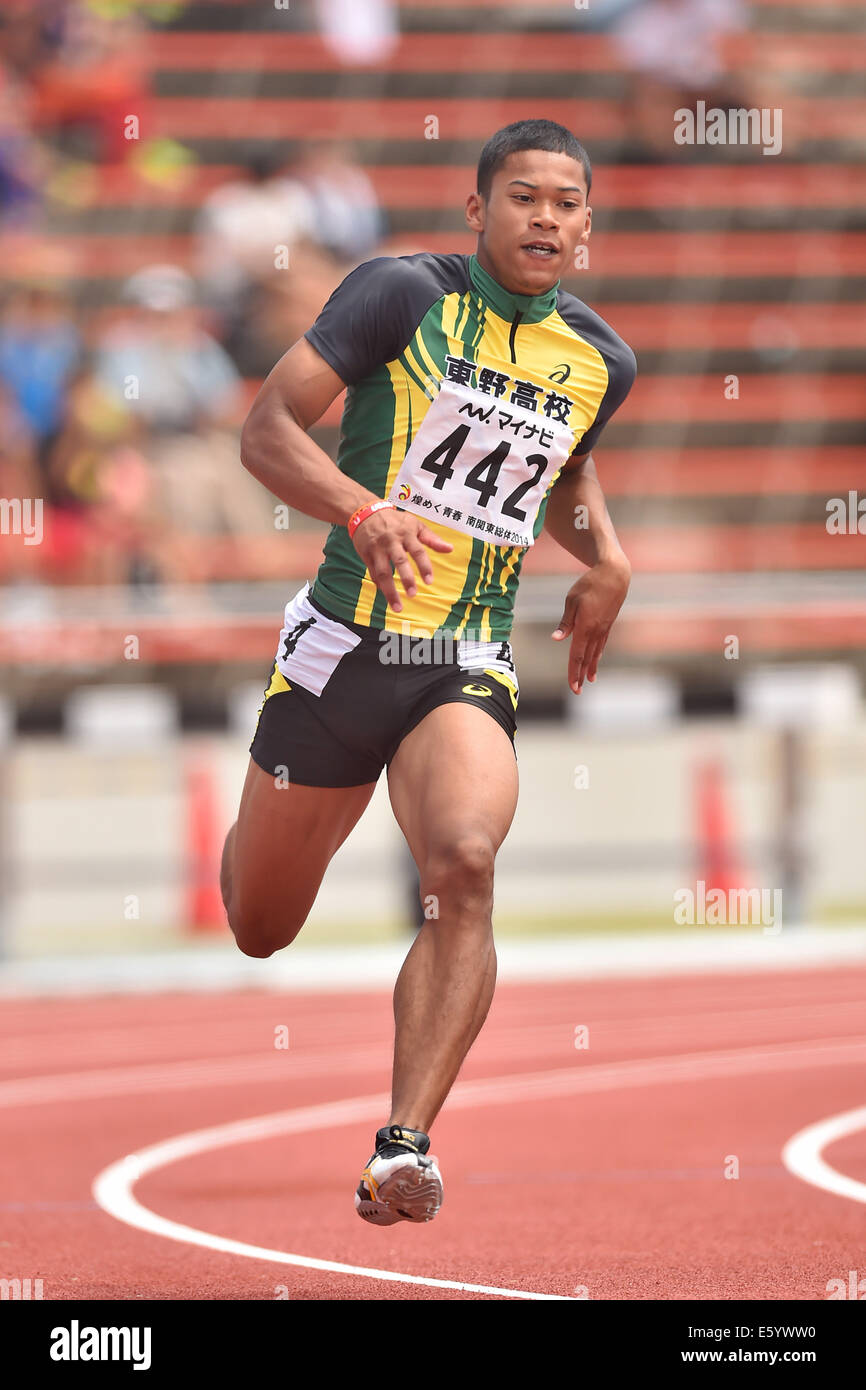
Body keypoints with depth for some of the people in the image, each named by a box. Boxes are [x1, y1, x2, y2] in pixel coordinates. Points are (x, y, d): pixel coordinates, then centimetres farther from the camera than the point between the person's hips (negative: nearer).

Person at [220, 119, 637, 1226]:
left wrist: (606, 561, 13)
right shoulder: (405, 294, -7)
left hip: (467, 673, 2)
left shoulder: (599, 361, 8)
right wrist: (366, 512, -29)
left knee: (465, 866, -29)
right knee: (258, 927, 12)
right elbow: (267, 429, -12)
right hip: (341, 646, -2)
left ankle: (404, 1146, -30)